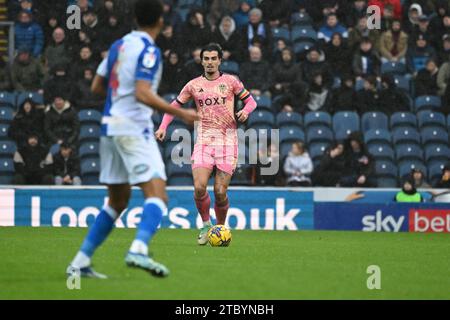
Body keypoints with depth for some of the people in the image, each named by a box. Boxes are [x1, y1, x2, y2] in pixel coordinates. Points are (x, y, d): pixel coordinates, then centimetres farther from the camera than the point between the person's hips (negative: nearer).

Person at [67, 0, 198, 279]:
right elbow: (143, 93, -20)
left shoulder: (119, 46, 14)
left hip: (111, 126, 8)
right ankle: (139, 250, -39)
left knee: (119, 199, 17)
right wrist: (180, 112, -18)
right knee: (157, 194, -15)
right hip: (134, 128, -8)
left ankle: (81, 262, 15)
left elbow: (97, 87, 19)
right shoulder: (149, 50, -10)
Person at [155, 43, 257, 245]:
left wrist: (245, 111, -12)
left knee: (220, 191, -6)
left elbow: (250, 101, 11)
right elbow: (175, 106, 17)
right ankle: (205, 225, 8)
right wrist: (163, 127, 4)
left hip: (227, 139, -1)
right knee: (199, 187, -15)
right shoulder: (194, 85, 9)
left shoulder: (230, 81, 5)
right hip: (203, 140, 1)